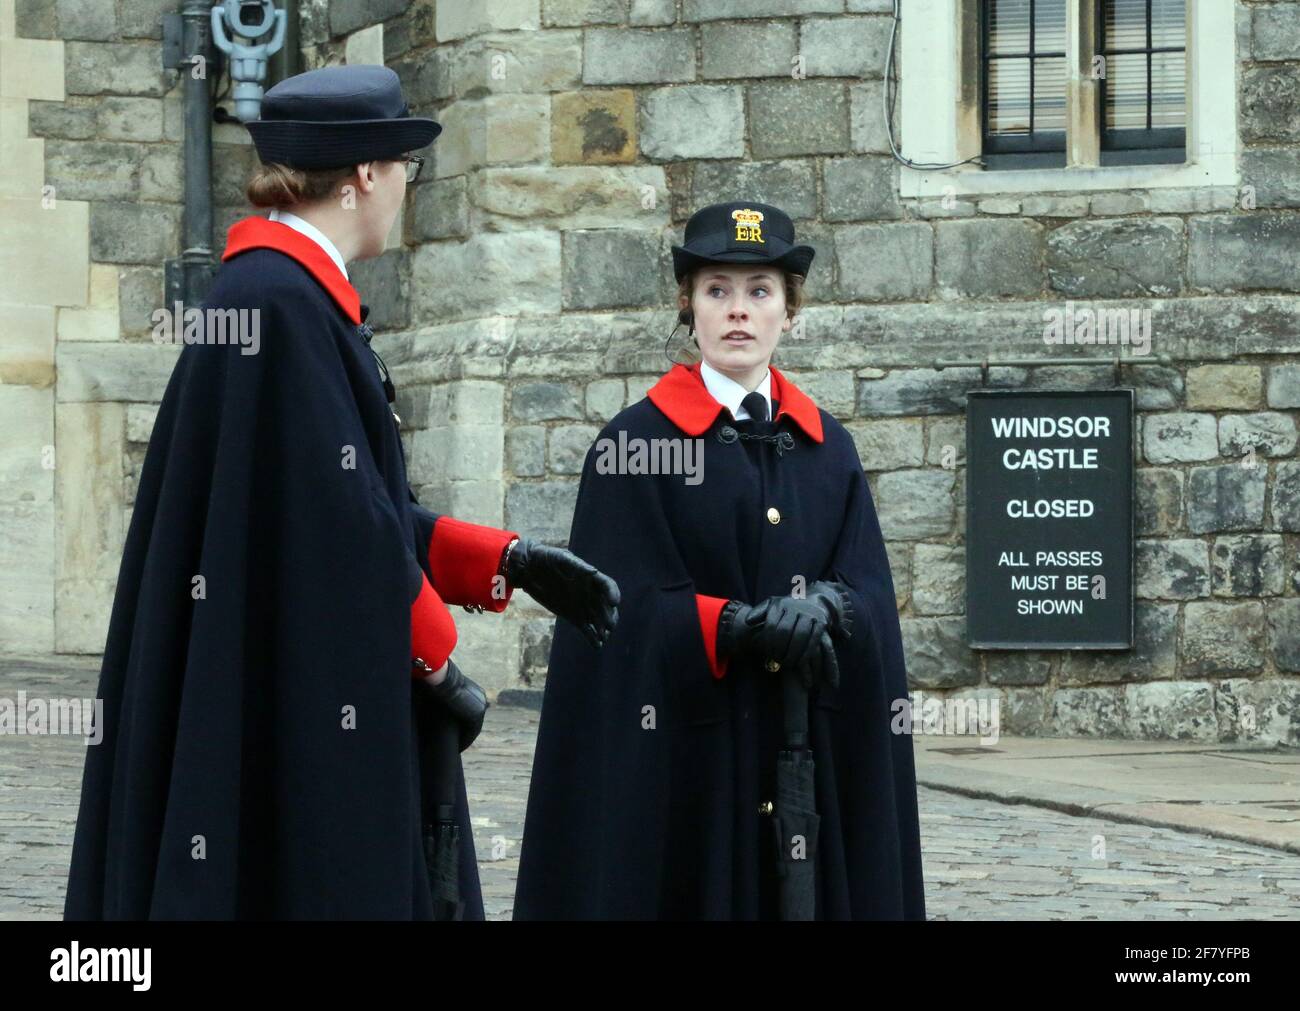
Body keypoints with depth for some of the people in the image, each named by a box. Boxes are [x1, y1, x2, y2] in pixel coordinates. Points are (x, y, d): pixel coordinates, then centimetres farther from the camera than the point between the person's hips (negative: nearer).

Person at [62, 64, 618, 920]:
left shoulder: (283, 293, 14)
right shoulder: (280, 303, -17)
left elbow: (363, 505, 17)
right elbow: (344, 525, -20)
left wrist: (510, 563, 13)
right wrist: (437, 664, -10)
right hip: (289, 713, -10)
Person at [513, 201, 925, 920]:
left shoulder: (827, 449, 12)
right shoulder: (636, 445, -1)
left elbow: (870, 598, 4)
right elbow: (628, 613, -8)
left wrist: (825, 606, -17)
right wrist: (743, 624, -21)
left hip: (810, 753, 4)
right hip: (681, 761, -4)